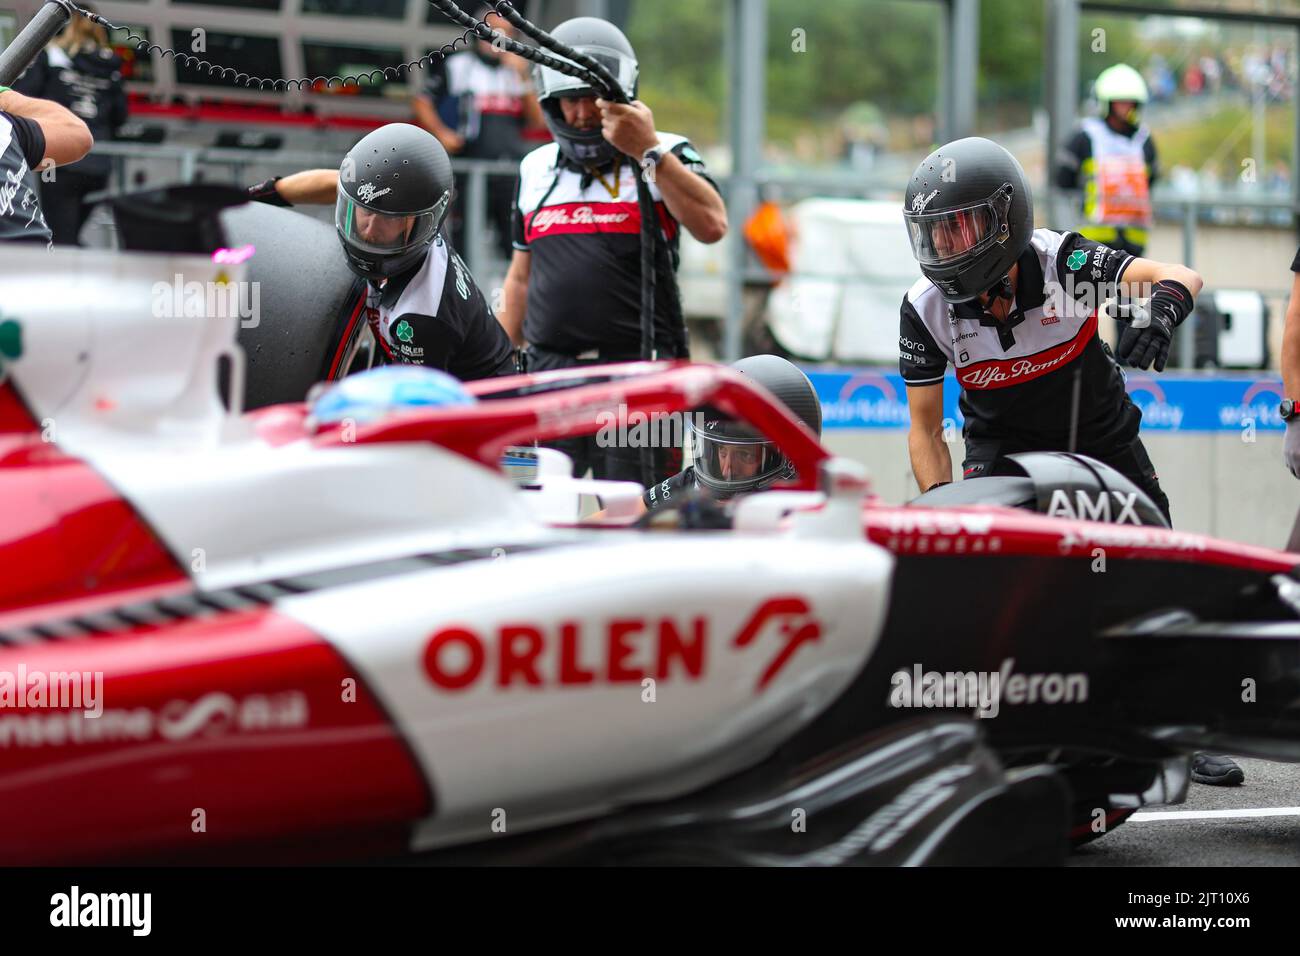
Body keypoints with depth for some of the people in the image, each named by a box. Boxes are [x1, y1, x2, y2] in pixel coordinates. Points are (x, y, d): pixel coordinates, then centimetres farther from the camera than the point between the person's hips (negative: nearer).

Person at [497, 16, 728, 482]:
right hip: (549, 372, 4)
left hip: (638, 372, -4)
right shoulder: (536, 170, 18)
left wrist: (648, 151, -16)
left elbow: (711, 226, -15)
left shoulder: (666, 158, 4)